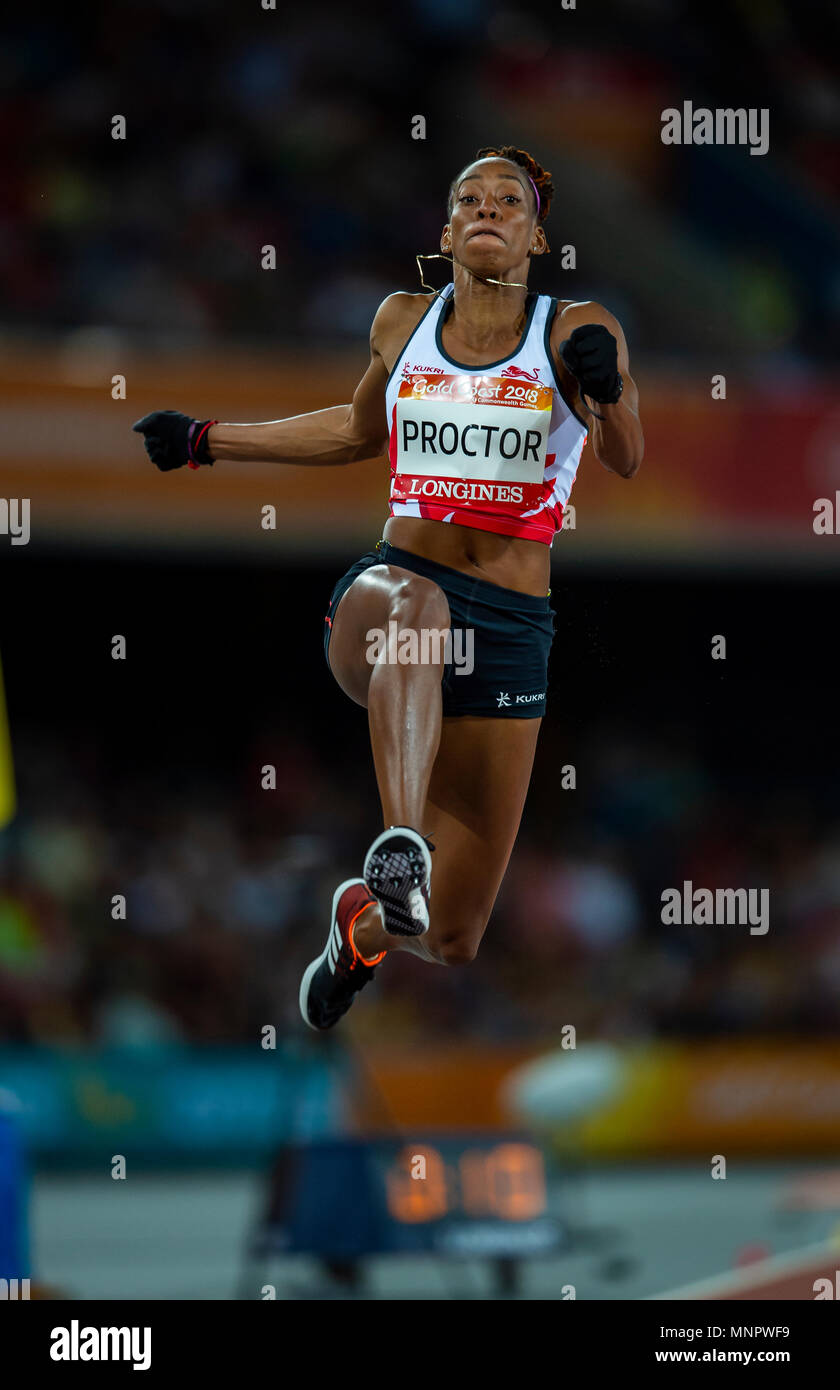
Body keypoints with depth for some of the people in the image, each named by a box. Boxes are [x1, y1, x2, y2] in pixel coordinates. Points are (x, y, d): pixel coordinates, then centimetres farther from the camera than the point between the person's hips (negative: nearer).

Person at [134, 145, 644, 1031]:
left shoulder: (576, 332, 2)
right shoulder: (402, 323, 10)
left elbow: (624, 460, -13)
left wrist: (605, 393, -35)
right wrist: (206, 442, 29)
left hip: (509, 630, 0)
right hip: (383, 589, 0)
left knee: (451, 942, 2)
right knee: (412, 603, -42)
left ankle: (366, 920, 40)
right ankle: (401, 851, -58)